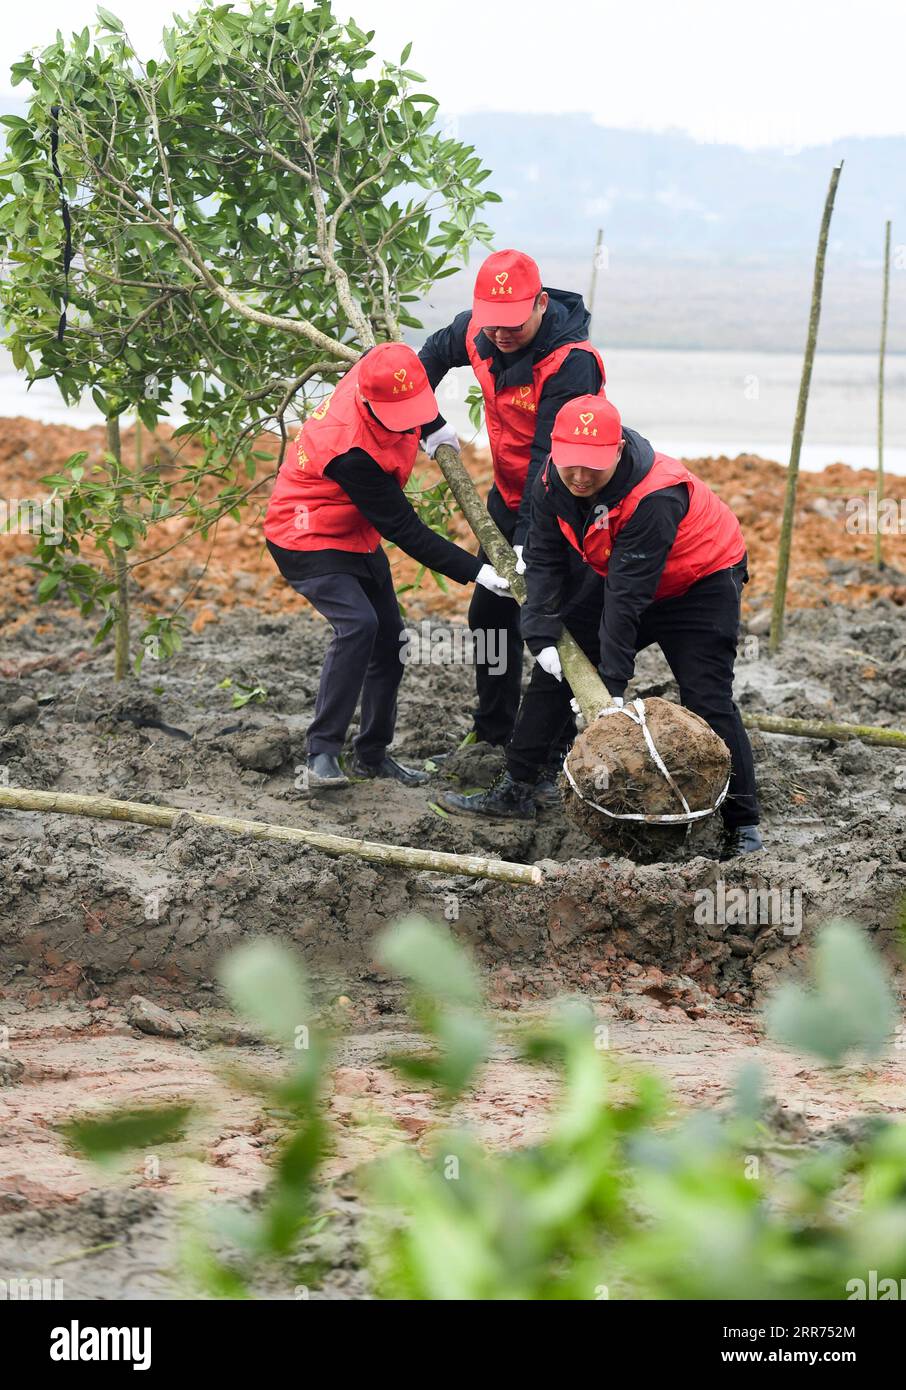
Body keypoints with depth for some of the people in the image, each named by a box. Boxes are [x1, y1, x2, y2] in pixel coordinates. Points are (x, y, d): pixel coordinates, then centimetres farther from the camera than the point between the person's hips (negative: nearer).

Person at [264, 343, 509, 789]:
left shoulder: (378, 372, -16)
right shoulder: (351, 449, -37)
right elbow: (404, 531, -30)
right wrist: (474, 571, -28)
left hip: (355, 536, 9)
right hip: (309, 540, -9)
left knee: (389, 638, 9)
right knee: (358, 623, -29)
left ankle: (371, 754, 22)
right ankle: (322, 753, -25)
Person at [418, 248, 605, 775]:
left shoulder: (572, 361, -30)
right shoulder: (476, 332, -9)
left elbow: (550, 455, -32)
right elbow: (432, 357, 16)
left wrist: (529, 537, -33)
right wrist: (431, 425, 7)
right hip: (509, 495, 8)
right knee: (490, 611, 16)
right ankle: (494, 731, 31)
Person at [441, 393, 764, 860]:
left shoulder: (656, 495, -38)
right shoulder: (552, 484, -17)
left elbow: (627, 595, -37)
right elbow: (545, 561, -10)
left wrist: (612, 682, -34)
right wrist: (543, 636, -22)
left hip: (702, 581, -7)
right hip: (624, 577, 7)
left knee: (707, 695, -17)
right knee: (554, 667, 4)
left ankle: (742, 824, -10)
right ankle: (514, 789, 13)